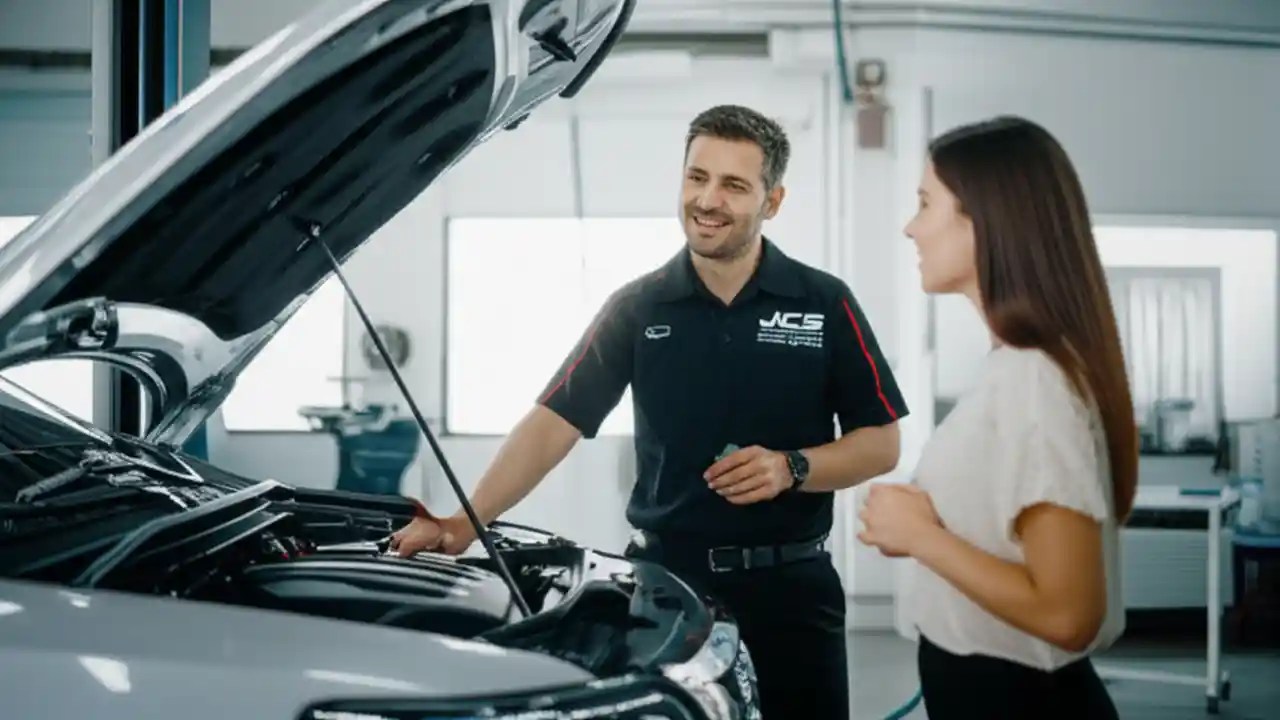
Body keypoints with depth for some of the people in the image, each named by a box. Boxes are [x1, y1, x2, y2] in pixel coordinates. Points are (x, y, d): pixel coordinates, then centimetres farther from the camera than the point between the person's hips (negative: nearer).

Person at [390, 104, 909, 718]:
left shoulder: (825, 304, -1)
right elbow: (553, 421, -5)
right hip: (663, 575, 1)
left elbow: (881, 444, 1)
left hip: (789, 582, 0)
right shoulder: (637, 306, 1)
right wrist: (468, 519, -18)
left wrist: (791, 467, -17)